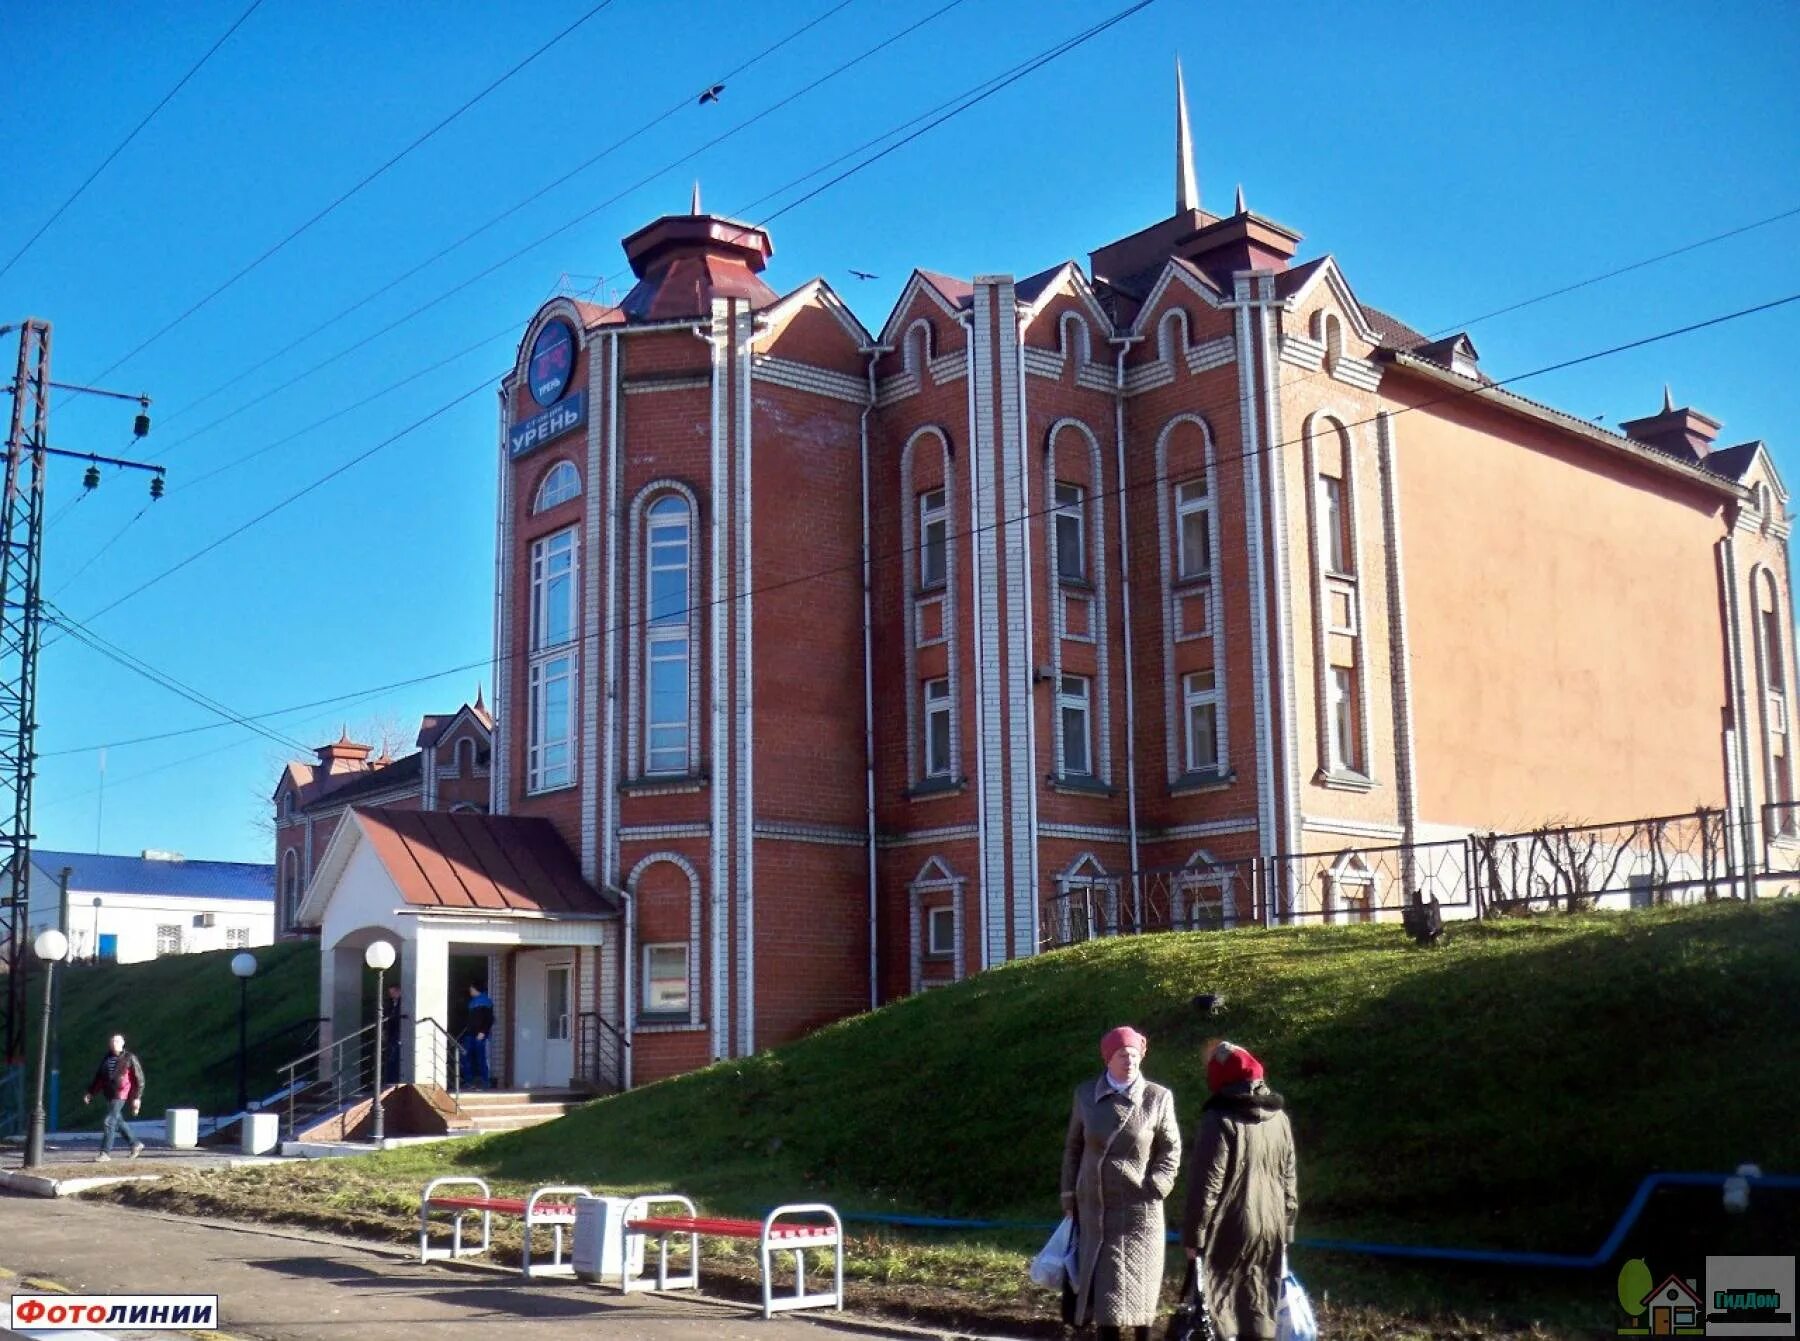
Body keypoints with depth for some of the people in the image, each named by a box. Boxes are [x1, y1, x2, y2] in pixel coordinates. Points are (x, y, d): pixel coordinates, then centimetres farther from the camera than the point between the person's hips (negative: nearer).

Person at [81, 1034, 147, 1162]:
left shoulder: (130, 1058, -5)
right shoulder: (106, 1059, 12)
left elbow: (139, 1078, -5)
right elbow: (99, 1078, 20)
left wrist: (137, 1098, -10)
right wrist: (90, 1092, 12)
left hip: (120, 1095, -7)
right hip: (109, 1095, 7)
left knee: (109, 1122, -11)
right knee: (118, 1122, 15)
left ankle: (105, 1152, -7)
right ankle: (136, 1144, 29)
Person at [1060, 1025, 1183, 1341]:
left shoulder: (1158, 1098, -7)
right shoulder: (1086, 1094, 1)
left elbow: (1171, 1151, 0)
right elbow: (1073, 1147, 9)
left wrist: (1154, 1190, -11)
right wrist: (1069, 1196, 8)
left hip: (1138, 1208, -2)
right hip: (1094, 1205, 2)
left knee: (1139, 1283, 4)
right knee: (1101, 1281, 7)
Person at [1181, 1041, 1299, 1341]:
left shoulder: (1220, 1120, -14)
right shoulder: (1279, 1118, 7)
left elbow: (1206, 1185, -15)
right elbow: (1289, 1180, 14)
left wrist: (1193, 1235, -9)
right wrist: (1286, 1228, 22)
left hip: (1229, 1230, -6)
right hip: (1270, 1229, 6)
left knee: (1219, 1307, 1)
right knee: (1258, 1310, 14)